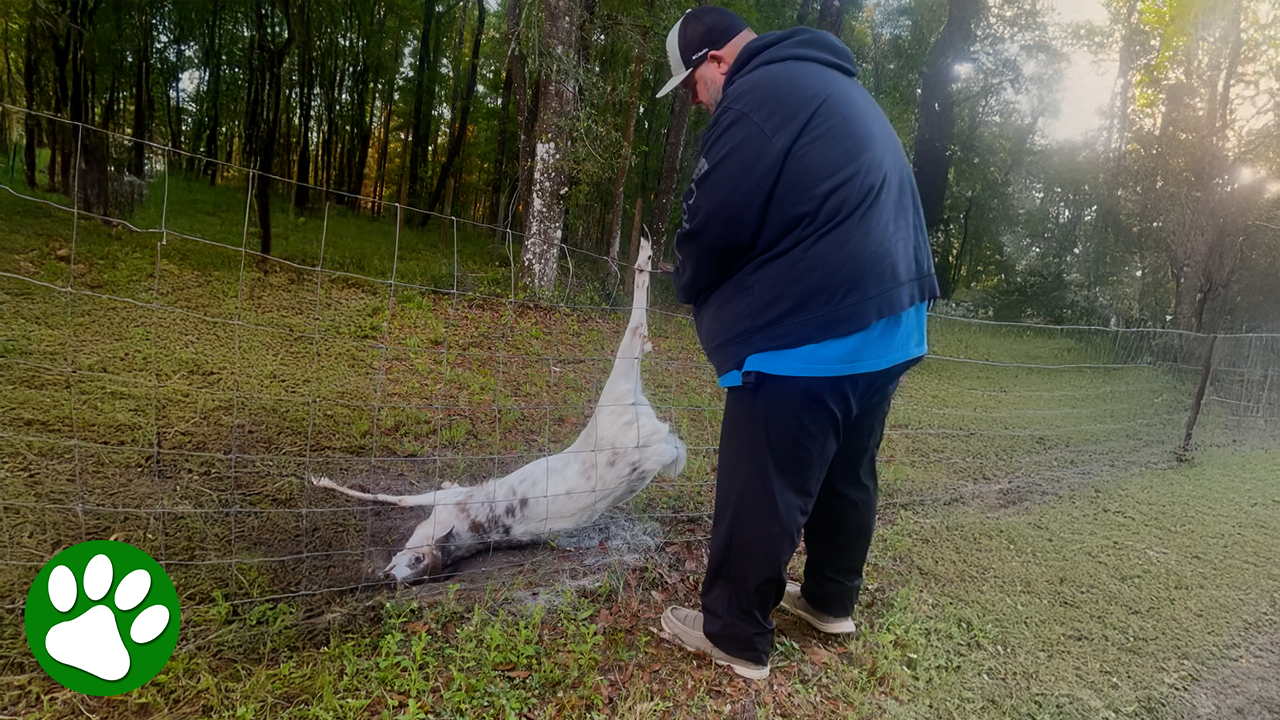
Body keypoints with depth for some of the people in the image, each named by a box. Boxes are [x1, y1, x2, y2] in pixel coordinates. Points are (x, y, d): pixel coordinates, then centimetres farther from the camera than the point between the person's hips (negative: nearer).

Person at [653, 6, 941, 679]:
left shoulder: (758, 95, -12)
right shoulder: (835, 84, 20)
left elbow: (713, 224, -13)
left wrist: (687, 283, 9)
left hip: (810, 333, -10)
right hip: (888, 323, 10)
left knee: (760, 490, 2)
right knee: (848, 473, 20)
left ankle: (735, 634, 16)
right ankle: (831, 599, 37)